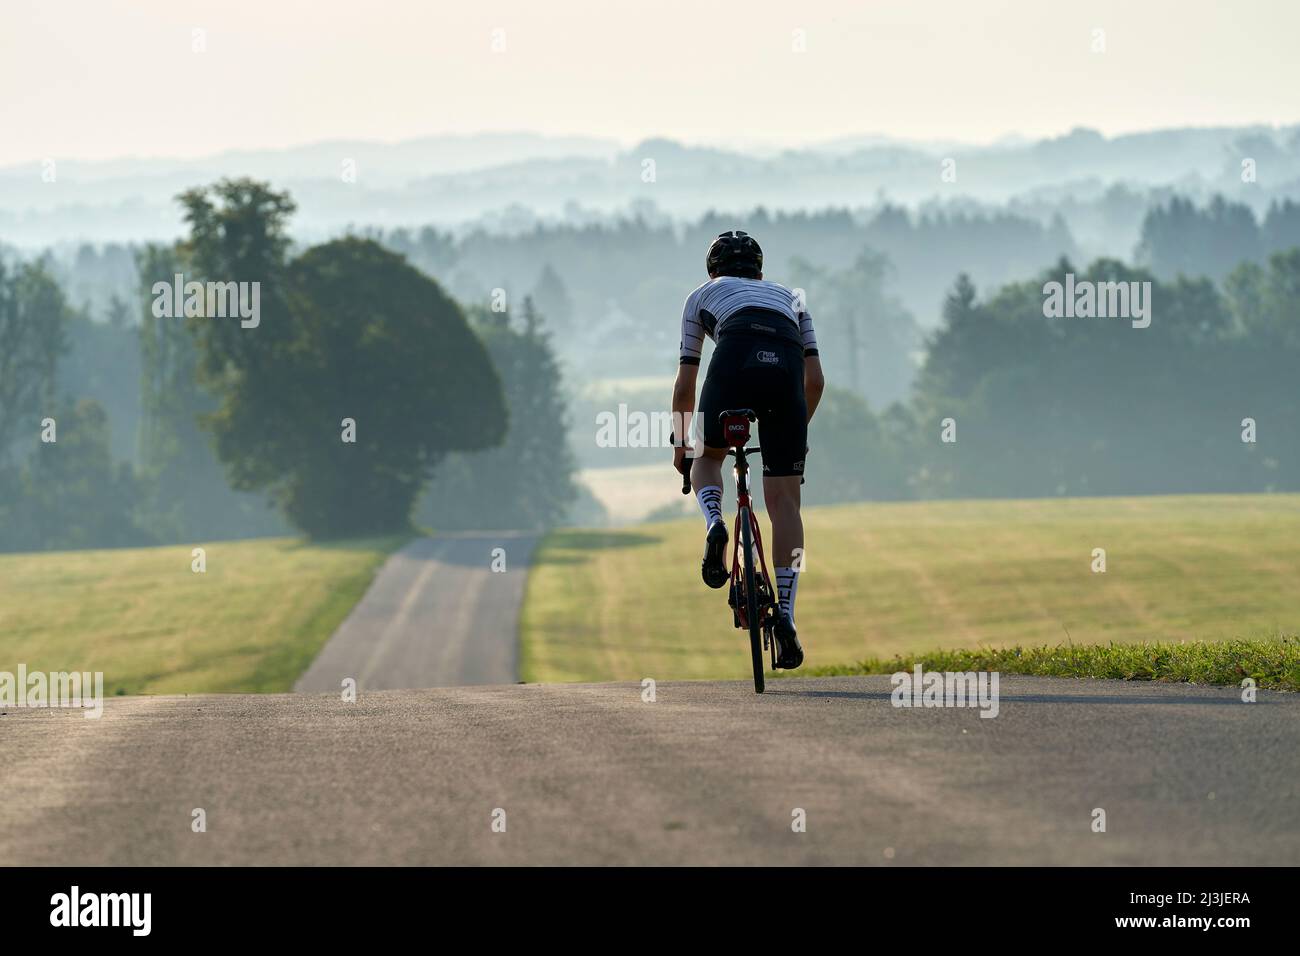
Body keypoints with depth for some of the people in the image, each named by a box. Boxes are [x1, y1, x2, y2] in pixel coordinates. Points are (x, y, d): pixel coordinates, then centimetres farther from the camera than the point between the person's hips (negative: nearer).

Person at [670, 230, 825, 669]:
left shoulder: (702, 296, 32)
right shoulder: (789, 297, 38)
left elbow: (685, 384, 30)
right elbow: (815, 380, 29)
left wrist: (680, 443, 42)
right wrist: (796, 432, 43)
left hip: (735, 359, -1)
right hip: (786, 366, 1)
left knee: (709, 457, 27)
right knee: (784, 501, 5)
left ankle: (714, 522, -5)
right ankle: (785, 617, -4)